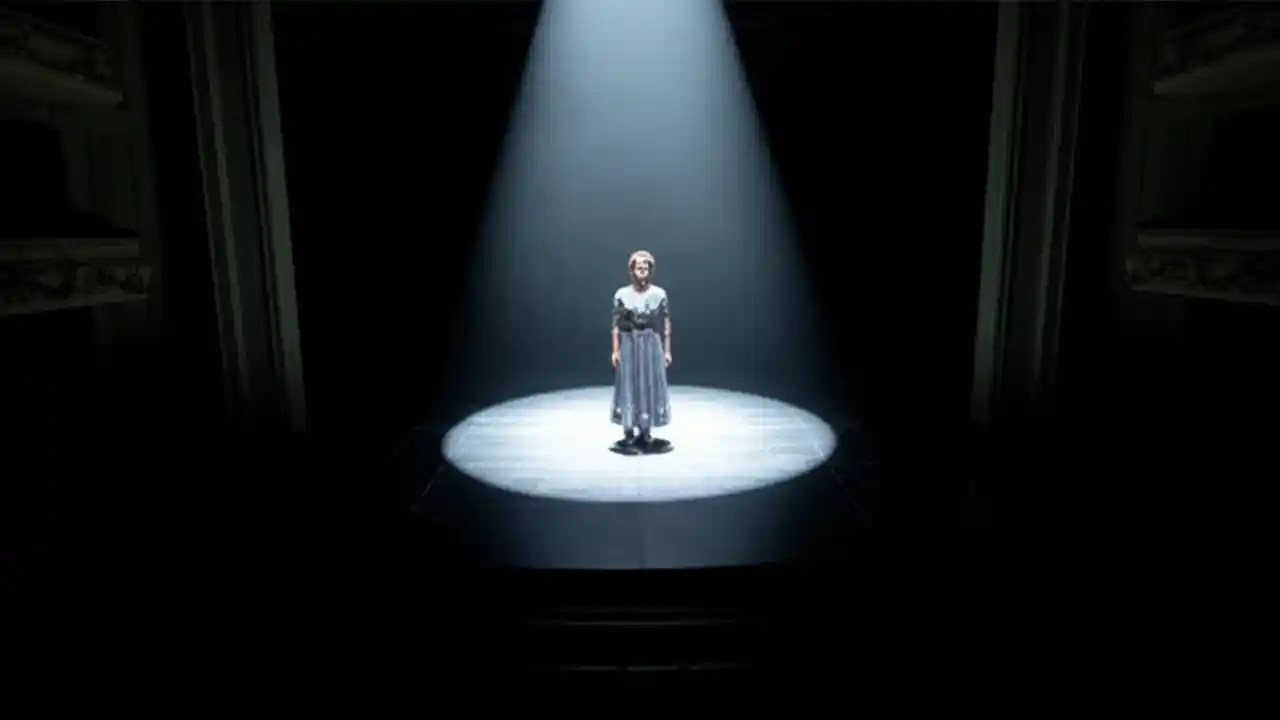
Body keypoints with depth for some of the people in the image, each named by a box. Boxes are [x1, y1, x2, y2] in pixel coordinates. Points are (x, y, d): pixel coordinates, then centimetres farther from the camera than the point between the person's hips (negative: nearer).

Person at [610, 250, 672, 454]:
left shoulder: (659, 294, -1)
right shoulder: (621, 294, -2)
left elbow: (666, 325, 2)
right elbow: (616, 325, 0)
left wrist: (667, 350, 1)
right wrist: (615, 350, -4)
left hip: (652, 346, 1)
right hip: (629, 346, -1)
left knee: (650, 387, 5)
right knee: (629, 387, 3)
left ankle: (646, 434, 16)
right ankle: (629, 434, 12)